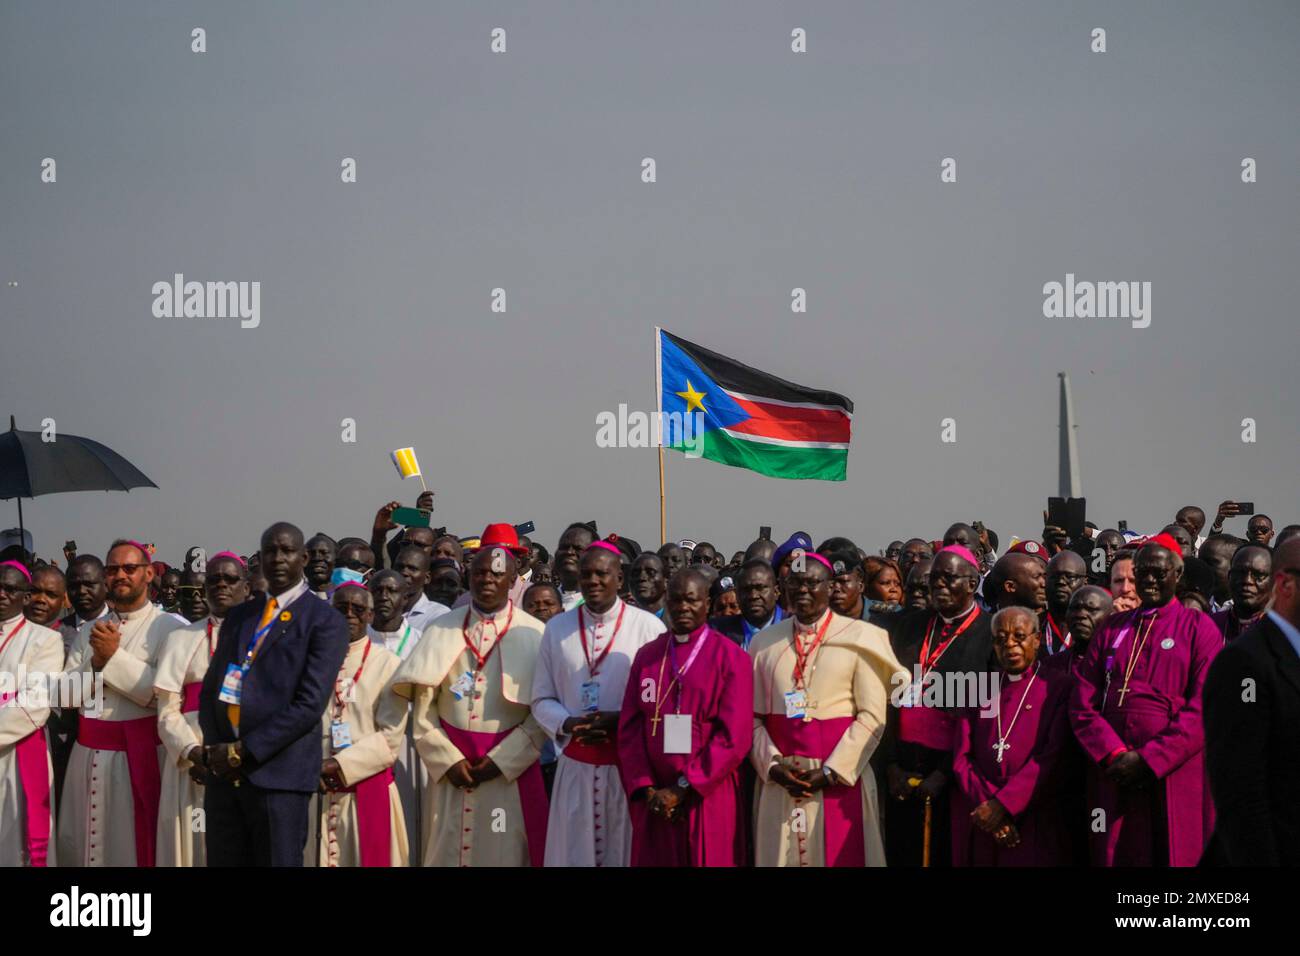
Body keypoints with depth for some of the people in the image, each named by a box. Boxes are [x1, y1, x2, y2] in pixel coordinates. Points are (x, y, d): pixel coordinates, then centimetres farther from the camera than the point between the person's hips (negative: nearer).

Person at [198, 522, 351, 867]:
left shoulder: (324, 621, -2)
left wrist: (243, 751, -13)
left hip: (279, 773, -5)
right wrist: (213, 748, -2)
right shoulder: (239, 616, 18)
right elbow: (209, 687, 16)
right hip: (224, 772, 5)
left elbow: (310, 703, -11)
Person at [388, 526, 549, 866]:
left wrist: (501, 761, -11)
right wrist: (449, 760, -7)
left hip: (510, 770, -2)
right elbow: (422, 706, 4)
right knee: (448, 853, 2)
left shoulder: (533, 634, 0)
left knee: (504, 855, -2)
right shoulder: (442, 631, 6)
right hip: (449, 768, 2)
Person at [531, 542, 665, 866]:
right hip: (575, 766, 3)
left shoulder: (648, 627, -4)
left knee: (626, 852, 4)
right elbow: (542, 699, 10)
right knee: (573, 852, 6)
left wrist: (620, 719, -16)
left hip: (629, 766, -3)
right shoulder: (557, 628, 8)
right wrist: (568, 724, -10)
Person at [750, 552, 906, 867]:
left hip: (840, 779, -3)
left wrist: (831, 772, -13)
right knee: (782, 855, 5)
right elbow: (753, 716, 5)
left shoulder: (860, 638, -2)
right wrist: (772, 766, -10)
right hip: (778, 782, 3)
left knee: (840, 855, 0)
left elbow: (872, 716, -7)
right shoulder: (765, 643, 9)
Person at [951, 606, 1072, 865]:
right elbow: (962, 758, 5)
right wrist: (987, 804, -11)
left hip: (1036, 825, -4)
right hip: (981, 826, 4)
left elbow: (1052, 756, -12)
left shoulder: (1059, 686, -1)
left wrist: (1003, 804, -17)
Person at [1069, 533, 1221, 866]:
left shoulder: (1200, 629, 3)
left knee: (1176, 856, -1)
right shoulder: (1111, 628, 15)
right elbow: (1083, 702, 7)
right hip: (1113, 776, 3)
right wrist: (1114, 755, -9)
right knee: (1117, 857, 4)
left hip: (1175, 779, -3)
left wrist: (1148, 760, -14)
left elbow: (1204, 710, -8)